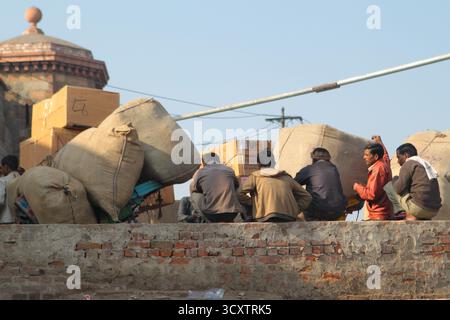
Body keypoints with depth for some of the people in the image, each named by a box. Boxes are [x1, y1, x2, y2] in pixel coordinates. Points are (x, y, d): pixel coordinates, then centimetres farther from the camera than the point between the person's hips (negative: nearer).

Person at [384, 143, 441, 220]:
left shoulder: (408, 164, -4)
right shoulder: (425, 163, 23)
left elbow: (399, 188, -9)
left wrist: (394, 180, 12)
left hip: (419, 208, -9)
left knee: (388, 186, 4)